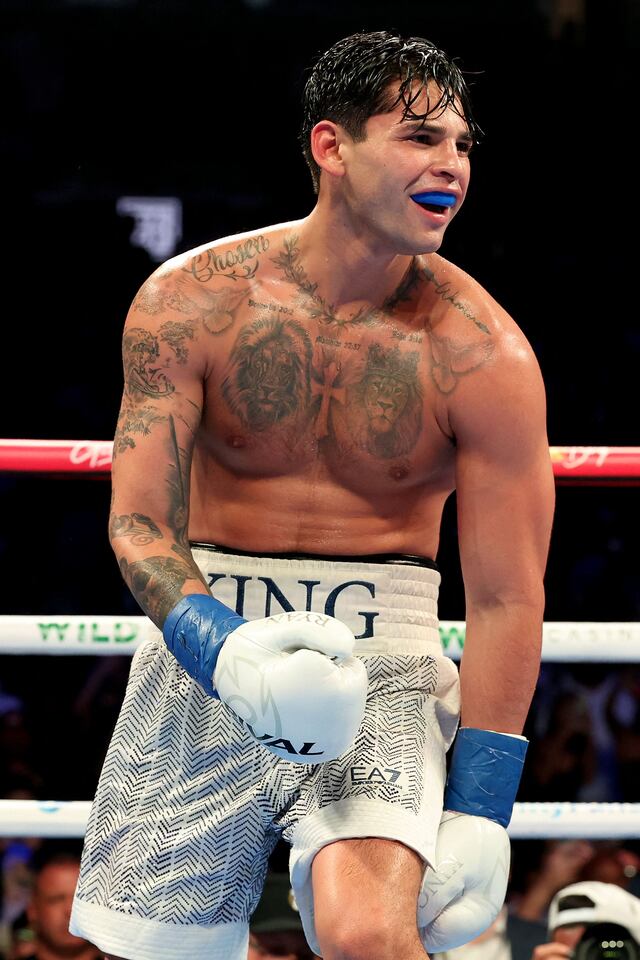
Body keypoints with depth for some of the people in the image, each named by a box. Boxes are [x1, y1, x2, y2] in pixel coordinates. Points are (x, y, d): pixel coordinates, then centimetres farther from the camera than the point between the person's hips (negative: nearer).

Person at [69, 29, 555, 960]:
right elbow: (141, 525, -6)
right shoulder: (189, 300, -7)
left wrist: (479, 812, -10)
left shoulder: (483, 353, -10)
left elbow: (506, 598, -8)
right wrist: (225, 652, -26)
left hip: (382, 670, -2)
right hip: (203, 641, 2)